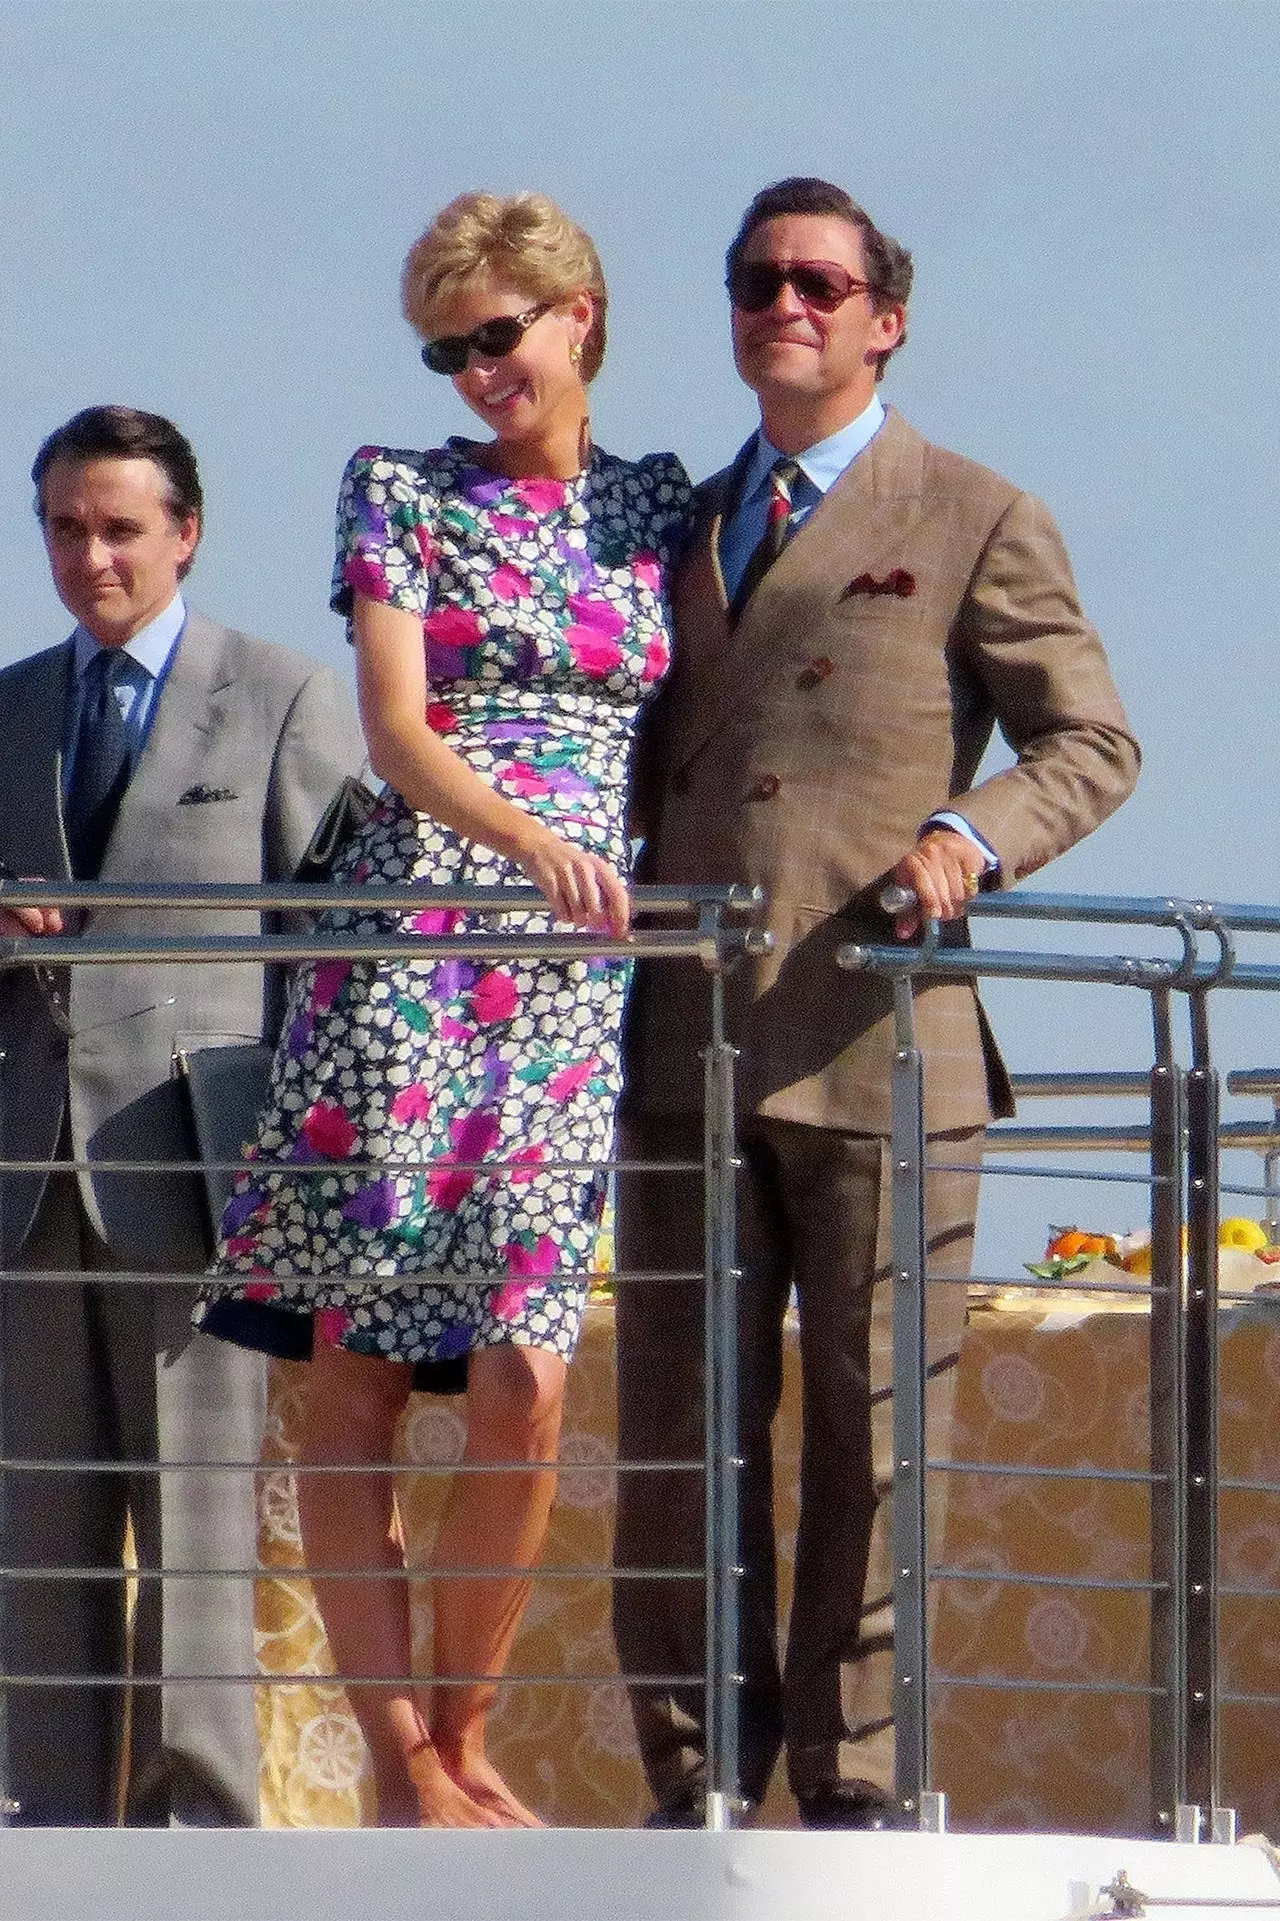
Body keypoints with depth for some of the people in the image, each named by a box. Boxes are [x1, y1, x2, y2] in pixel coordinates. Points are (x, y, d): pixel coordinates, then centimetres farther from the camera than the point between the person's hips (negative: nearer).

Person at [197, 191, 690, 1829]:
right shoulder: (403, 495, 6)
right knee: (356, 1373, -5)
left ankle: (464, 1733, 8)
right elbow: (395, 730, -5)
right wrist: (529, 842, -21)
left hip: (578, 975, 2)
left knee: (524, 1373, -7)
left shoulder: (659, 508, 15)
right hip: (411, 942, -2)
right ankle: (399, 1755, 0)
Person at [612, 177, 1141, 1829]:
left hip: (876, 1046, -4)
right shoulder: (682, 529, 20)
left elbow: (1089, 743, 3)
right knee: (677, 1432, 1)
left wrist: (971, 838, -15)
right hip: (690, 1047, 4)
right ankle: (696, 1784, 7)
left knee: (871, 1430, -2)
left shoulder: (974, 524, 5)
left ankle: (852, 1786, 3)